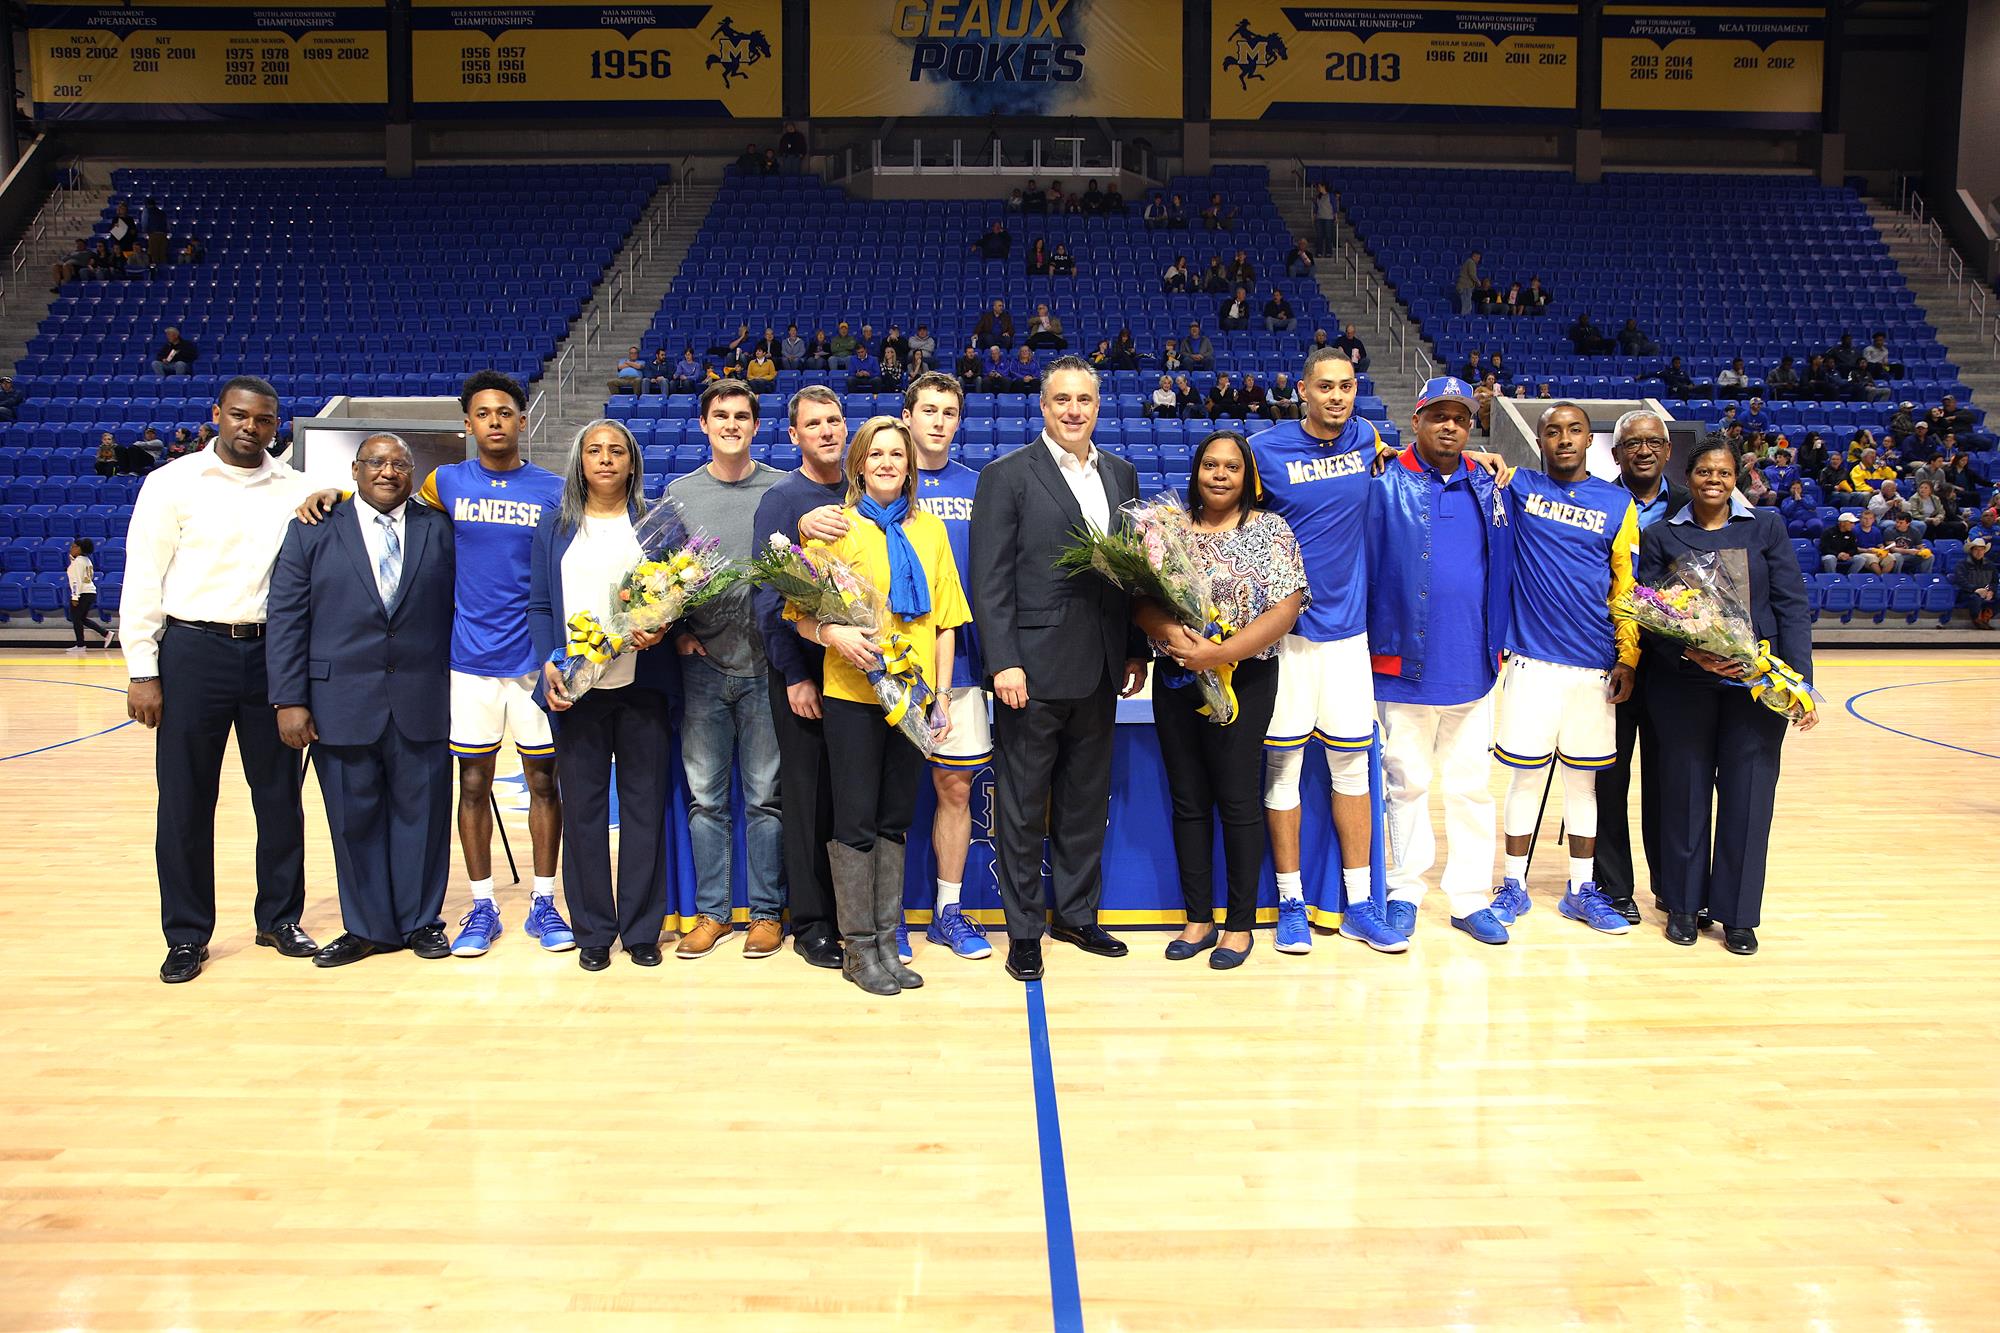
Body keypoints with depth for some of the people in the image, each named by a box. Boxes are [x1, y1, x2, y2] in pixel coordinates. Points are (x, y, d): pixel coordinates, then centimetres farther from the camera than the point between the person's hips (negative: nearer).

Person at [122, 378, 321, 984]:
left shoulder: (296, 490, 7)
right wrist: (141, 672, -4)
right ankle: (187, 935, 17)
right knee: (185, 800, 5)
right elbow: (143, 581, -1)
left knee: (279, 793, 8)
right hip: (194, 651, -2)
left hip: (271, 652, 2)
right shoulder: (173, 482, 1)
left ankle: (280, 918, 24)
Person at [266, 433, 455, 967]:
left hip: (423, 703, 0)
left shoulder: (439, 531, 6)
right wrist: (289, 699, -5)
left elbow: (458, 609, 5)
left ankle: (421, 921, 21)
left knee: (421, 812, 7)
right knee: (354, 817, 8)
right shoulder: (313, 531, 5)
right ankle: (367, 927, 22)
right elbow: (287, 618, 1)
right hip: (342, 702, 0)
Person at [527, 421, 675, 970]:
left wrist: (659, 628, -15)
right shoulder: (555, 526, 11)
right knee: (582, 808, 4)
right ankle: (593, 930, 15)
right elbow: (539, 605, 9)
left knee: (644, 804, 3)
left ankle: (642, 928, 14)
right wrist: (550, 662, -6)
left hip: (641, 684, -1)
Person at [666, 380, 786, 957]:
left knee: (765, 796, 3)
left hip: (765, 663, -2)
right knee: (704, 796, 6)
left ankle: (766, 912, 14)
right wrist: (678, 629, -2)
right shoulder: (678, 493, 10)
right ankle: (711, 912, 17)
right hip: (702, 665, 2)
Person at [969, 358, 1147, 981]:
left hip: (1100, 672, 5)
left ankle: (1077, 914, 30)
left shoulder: (1121, 475, 12)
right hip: (1034, 669, -5)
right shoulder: (1007, 475, -5)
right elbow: (990, 579, -9)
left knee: (1086, 802, 15)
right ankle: (1023, 930, 17)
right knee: (1022, 809, 5)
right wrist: (1004, 662, -16)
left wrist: (1136, 650, 10)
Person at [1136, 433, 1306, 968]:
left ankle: (1239, 923, 15)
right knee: (1188, 800, 9)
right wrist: (1166, 629, -20)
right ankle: (1198, 918, 21)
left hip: (1243, 680, -3)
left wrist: (1222, 653, -21)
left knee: (1237, 800, 1)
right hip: (1176, 680, 4)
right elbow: (1139, 598, 2)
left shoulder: (1270, 530, -2)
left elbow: (1284, 609, -10)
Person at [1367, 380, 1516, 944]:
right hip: (1403, 664, -3)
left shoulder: (1489, 488, 8)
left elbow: (1504, 569, 12)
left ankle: (1471, 898, 19)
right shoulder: (1386, 487, -2)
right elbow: (1364, 569, -3)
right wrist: (1367, 646, -5)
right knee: (1406, 782, 8)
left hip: (1471, 665, 3)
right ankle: (1405, 892, 20)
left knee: (1472, 785, 9)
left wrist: (1498, 642, 7)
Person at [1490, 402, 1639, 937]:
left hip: (1595, 665, 2)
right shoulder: (1518, 486, 4)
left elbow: (1627, 586, 7)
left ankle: (1582, 889, 21)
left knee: (1585, 777, 9)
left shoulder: (1619, 503, 8)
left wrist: (1627, 657, 1)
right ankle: (1514, 886, 16)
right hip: (1533, 659, -2)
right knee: (1526, 772, 3)